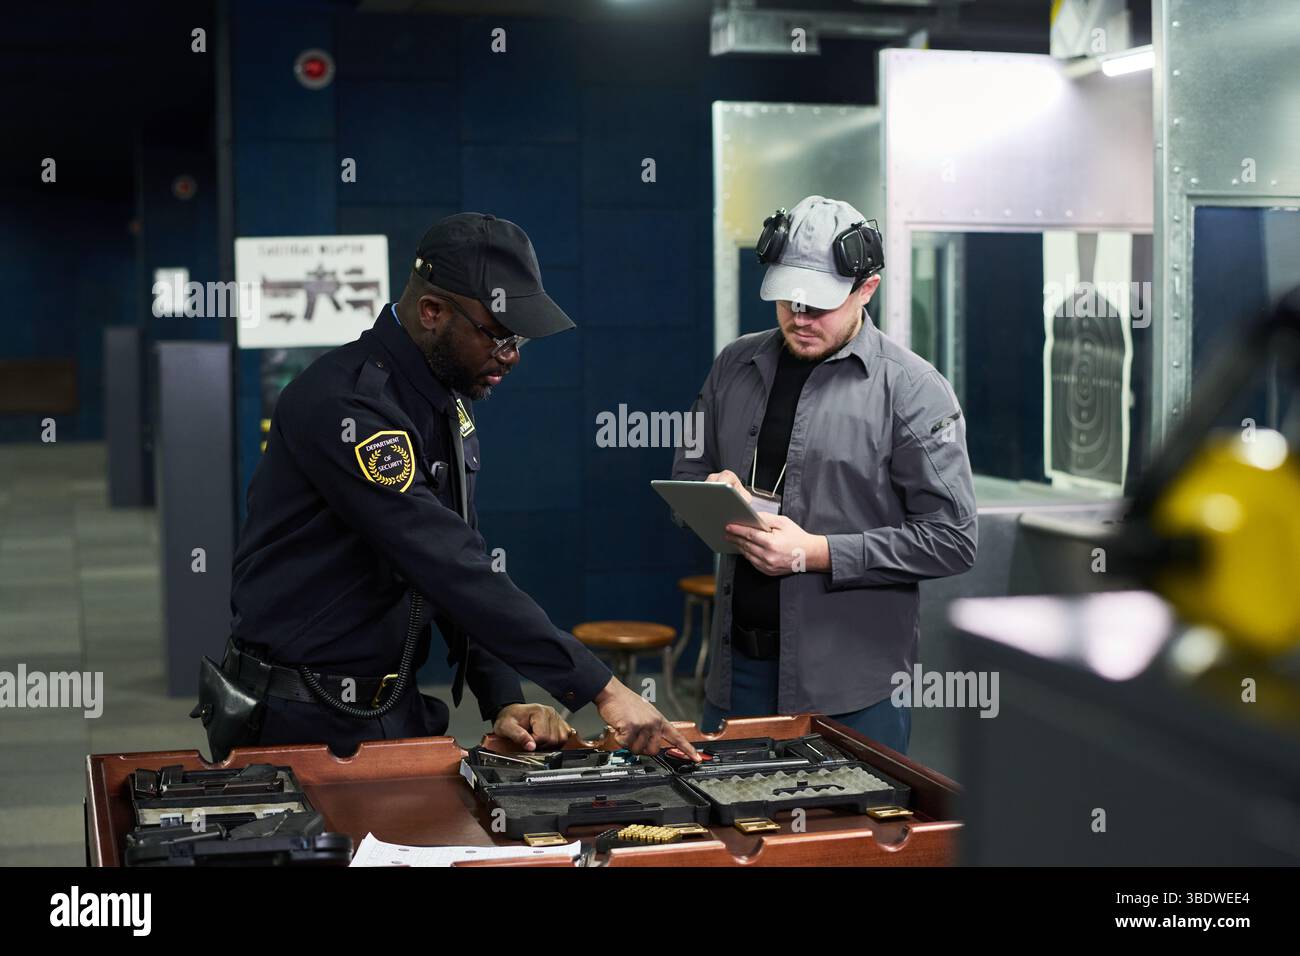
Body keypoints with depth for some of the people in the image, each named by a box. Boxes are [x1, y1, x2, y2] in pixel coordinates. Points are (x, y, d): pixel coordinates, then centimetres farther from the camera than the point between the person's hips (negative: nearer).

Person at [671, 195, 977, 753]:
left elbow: (951, 539, -11)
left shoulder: (911, 389, -7)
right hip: (738, 666, 5)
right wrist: (713, 496, -6)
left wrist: (816, 552, -16)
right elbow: (685, 476, 18)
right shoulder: (736, 366, 9)